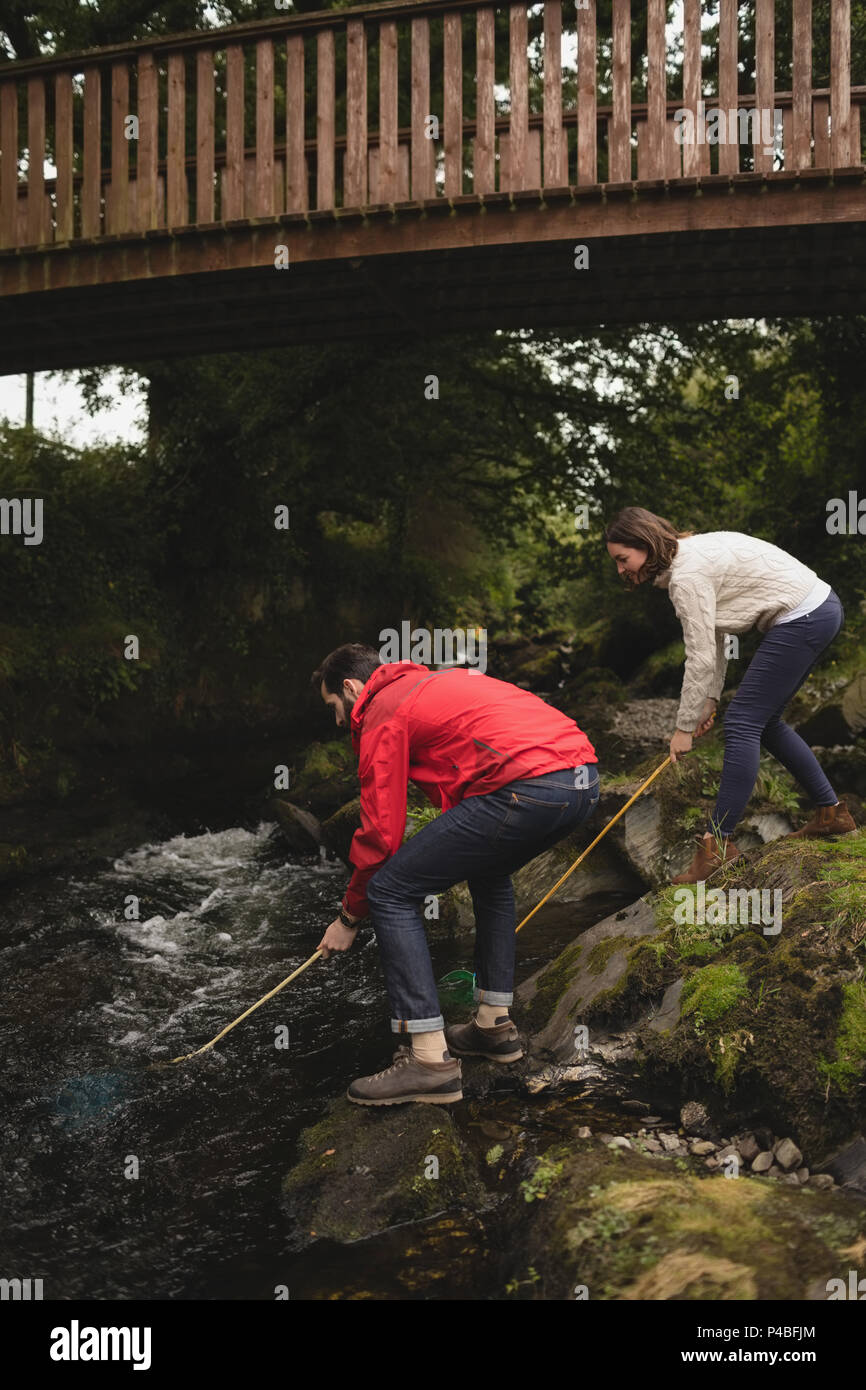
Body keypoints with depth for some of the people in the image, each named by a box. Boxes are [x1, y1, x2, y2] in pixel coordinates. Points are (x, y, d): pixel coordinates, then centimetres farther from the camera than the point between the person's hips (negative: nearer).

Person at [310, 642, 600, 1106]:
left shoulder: (384, 715, 6)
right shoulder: (443, 680, 32)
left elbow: (381, 834, 3)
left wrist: (349, 918, 16)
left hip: (528, 788, -9)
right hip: (584, 778, 10)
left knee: (390, 892, -1)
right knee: (489, 873, 36)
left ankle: (431, 1060, -4)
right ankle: (494, 1024, 35)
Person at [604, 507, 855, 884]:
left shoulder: (687, 576, -18)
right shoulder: (690, 553, 12)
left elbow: (701, 657, -17)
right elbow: (713, 636, 16)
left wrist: (685, 726, -8)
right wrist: (711, 697, 14)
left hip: (802, 619, -11)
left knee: (742, 723, -9)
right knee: (764, 720, 18)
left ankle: (718, 843, -9)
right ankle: (831, 811, 25)